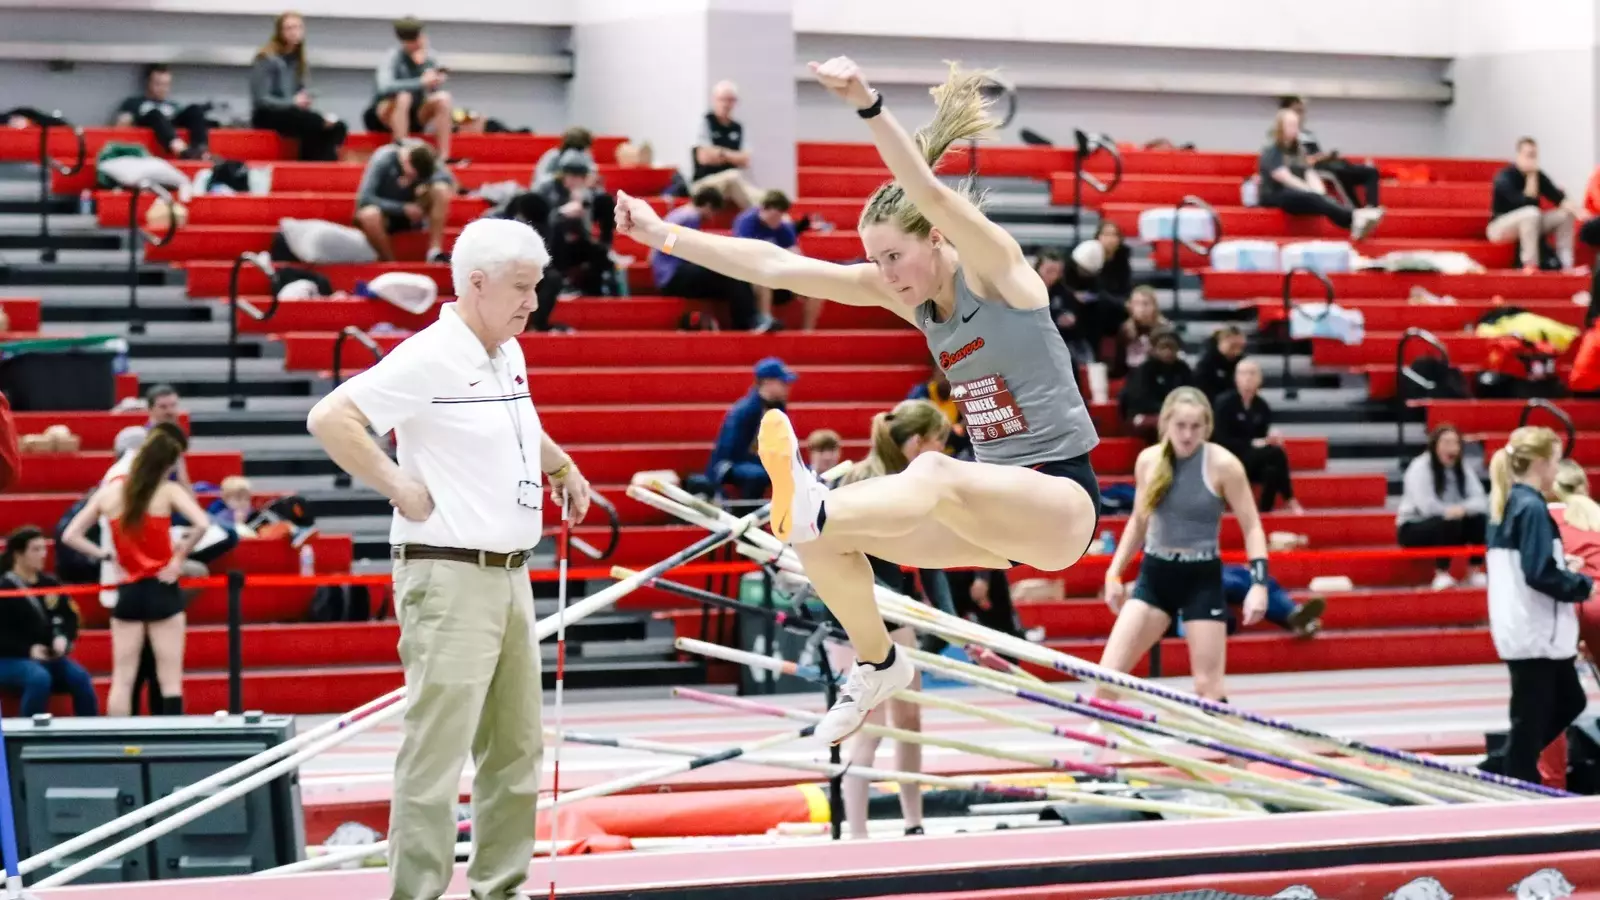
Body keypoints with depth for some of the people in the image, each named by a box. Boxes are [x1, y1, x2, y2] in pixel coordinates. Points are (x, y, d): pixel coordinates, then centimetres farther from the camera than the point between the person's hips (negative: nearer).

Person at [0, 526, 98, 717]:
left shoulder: (50, 583, 11)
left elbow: (70, 618, 16)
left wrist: (63, 638, -6)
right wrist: (28, 650, -21)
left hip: (50, 656, 5)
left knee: (80, 677, -23)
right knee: (39, 678, -36)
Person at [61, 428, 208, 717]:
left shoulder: (109, 490, 4)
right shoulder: (168, 490, -8)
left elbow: (70, 535, 5)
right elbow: (202, 524, -22)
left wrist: (104, 555, 6)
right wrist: (180, 557, -8)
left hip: (127, 593, 3)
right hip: (161, 590, -3)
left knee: (122, 680, 7)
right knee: (170, 679, 2)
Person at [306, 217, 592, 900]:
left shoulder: (508, 355, 13)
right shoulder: (430, 358, -14)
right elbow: (329, 419, -21)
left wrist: (561, 466, 24)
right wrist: (400, 487, -18)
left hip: (510, 576, 9)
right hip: (450, 578, -9)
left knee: (516, 749, 13)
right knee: (437, 753, -8)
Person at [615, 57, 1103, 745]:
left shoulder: (995, 268, -11)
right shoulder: (906, 293, 7)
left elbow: (933, 195, -30)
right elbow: (776, 267, 4)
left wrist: (867, 105, -45)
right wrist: (663, 236, 0)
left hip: (1062, 500, -8)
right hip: (997, 511, 8)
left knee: (934, 472, -37)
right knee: (826, 533, -6)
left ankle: (810, 508, -64)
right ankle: (876, 664, 12)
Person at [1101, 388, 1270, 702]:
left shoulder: (1222, 465, -12)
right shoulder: (1148, 460, 0)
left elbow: (1252, 527, -7)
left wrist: (1259, 582, -17)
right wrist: (1114, 572, 11)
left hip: (1202, 580, -3)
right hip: (1154, 575, 4)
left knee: (1208, 686, -2)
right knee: (1107, 673, -5)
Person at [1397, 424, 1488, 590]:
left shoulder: (1462, 469, 2)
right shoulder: (1420, 468, -15)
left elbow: (1480, 501, -12)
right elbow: (1426, 506, -29)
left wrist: (1463, 509, -32)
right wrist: (1451, 511, -22)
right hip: (1414, 528, -6)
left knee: (1481, 519, -18)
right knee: (1448, 523, -35)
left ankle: (1475, 571, -10)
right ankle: (1441, 575, -28)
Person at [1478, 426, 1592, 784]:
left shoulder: (1506, 504, 12)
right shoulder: (1531, 507, -17)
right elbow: (1540, 575, -23)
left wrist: (1562, 564, 15)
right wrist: (1585, 586, -11)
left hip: (1524, 630, 10)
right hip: (1534, 632, -10)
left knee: (1569, 701, 19)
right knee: (1531, 718, -2)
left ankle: (1496, 767, 19)